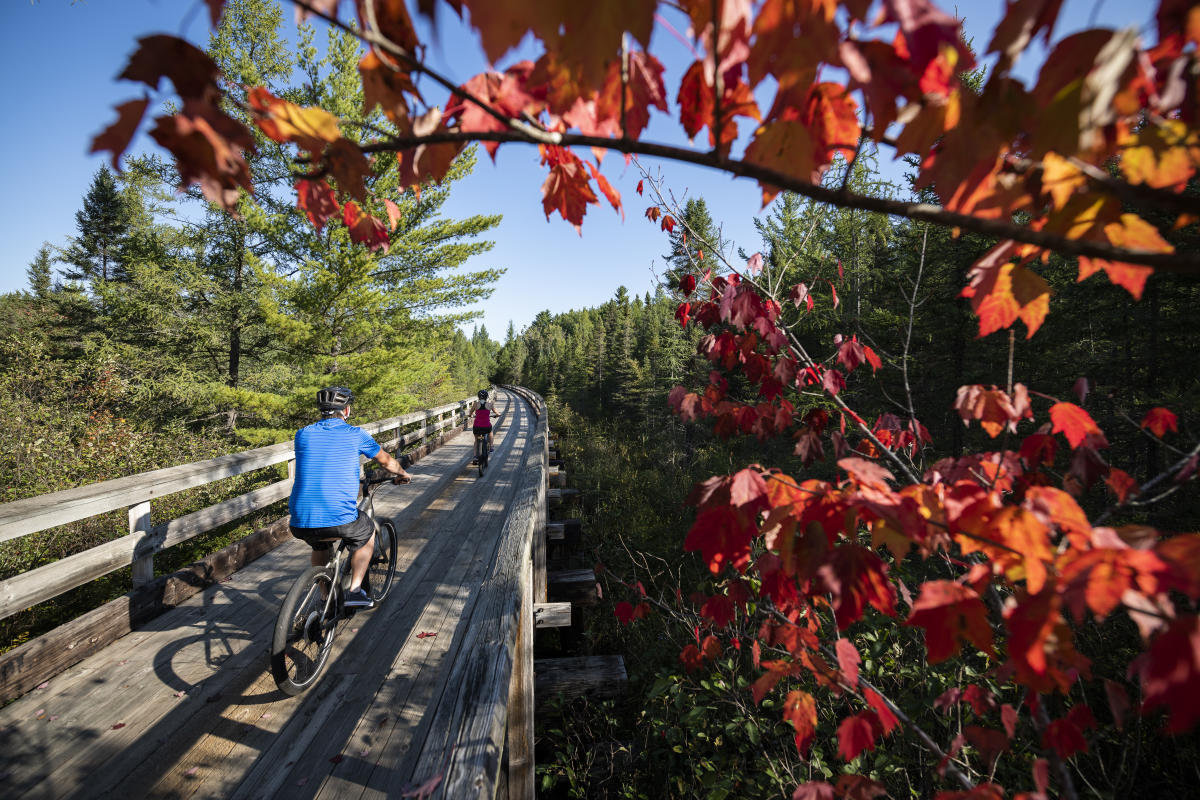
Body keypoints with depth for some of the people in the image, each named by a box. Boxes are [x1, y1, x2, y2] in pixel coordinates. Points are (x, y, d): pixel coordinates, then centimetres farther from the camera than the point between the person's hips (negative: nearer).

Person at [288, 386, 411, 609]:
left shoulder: (303, 435, 10)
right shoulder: (355, 434, 2)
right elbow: (386, 461, 17)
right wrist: (403, 474, 39)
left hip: (300, 524, 4)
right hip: (340, 521, -4)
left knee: (320, 546, 37)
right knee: (367, 532, 28)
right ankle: (355, 591, 21)